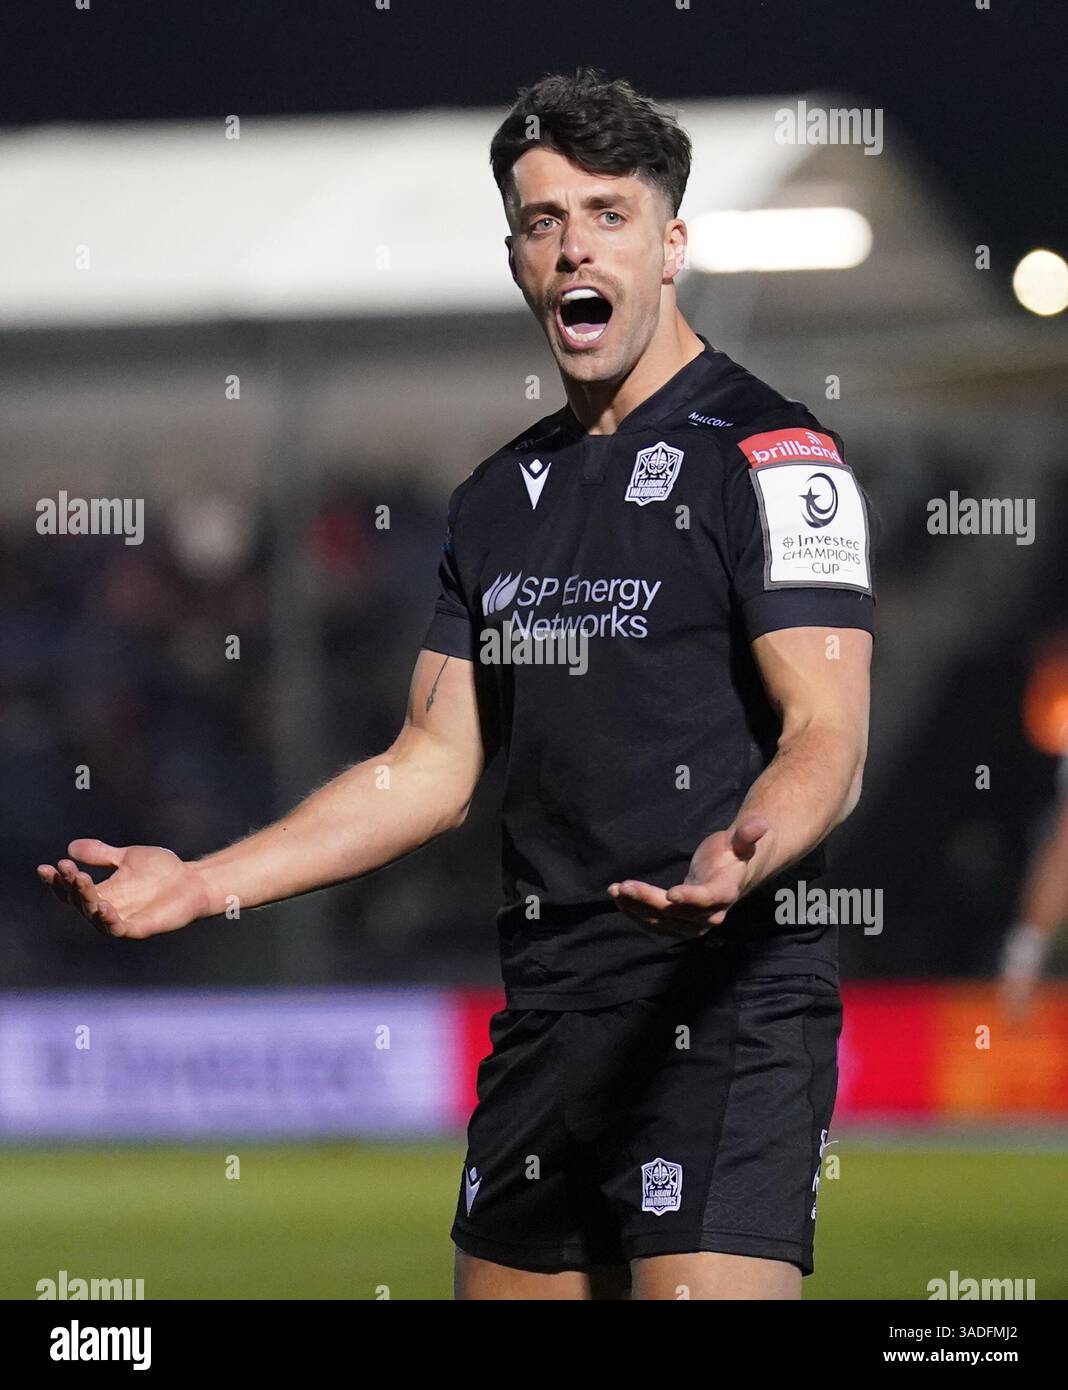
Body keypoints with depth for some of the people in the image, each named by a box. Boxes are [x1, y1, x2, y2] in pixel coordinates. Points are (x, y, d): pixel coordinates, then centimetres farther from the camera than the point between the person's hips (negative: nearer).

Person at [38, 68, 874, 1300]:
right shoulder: (501, 495, 18)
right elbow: (432, 765, 18)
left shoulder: (768, 454, -5)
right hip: (546, 1010, 7)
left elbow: (826, 737, -14)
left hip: (727, 1006, -7)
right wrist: (207, 881, 9)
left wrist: (739, 861, -36)